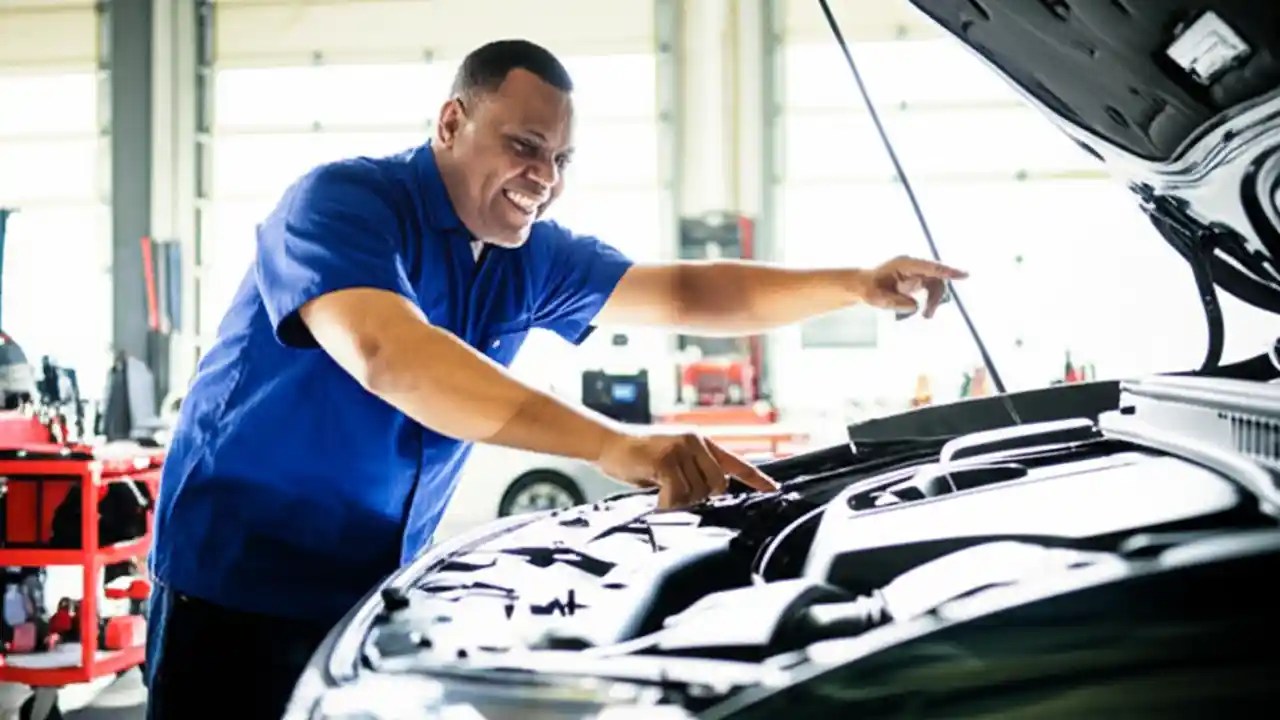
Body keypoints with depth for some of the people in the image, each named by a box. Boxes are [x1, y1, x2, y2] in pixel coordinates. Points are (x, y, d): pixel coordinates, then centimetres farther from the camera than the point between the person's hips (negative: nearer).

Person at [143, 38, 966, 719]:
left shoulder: (530, 255, 3)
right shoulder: (340, 202, -20)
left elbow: (687, 295, 8)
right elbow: (387, 354, -39)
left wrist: (854, 284, -7)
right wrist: (614, 443, -49)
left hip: (375, 590, 7)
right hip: (240, 579, -6)